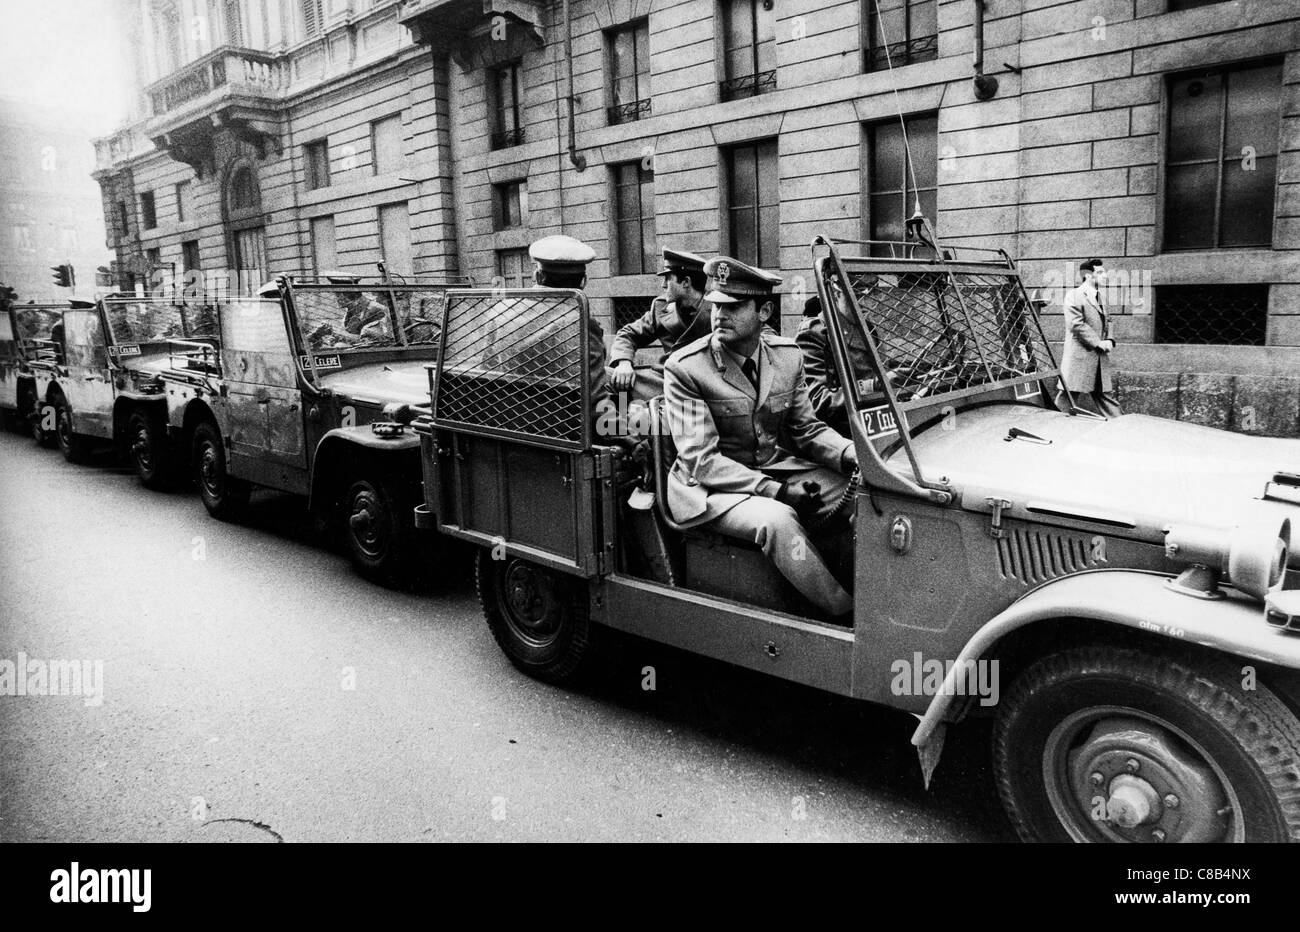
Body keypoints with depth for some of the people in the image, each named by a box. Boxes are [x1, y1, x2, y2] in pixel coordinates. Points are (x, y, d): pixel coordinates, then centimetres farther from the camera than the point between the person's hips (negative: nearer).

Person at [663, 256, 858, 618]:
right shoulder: (683, 368, -17)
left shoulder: (788, 355, 0)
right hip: (709, 485, -6)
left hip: (775, 469, 6)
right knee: (777, 520, -34)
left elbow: (808, 430, 8)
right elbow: (701, 460, -20)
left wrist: (858, 456, -14)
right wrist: (776, 491, -28)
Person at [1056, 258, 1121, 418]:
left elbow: (1106, 323, 24)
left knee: (1106, 396, 10)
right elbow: (1076, 324, -17)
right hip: (1079, 358, -8)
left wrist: (1109, 341, 3)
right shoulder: (1074, 295, -7)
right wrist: (1099, 343, -16)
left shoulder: (1099, 298, 20)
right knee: (1068, 397, -5)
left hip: (1100, 360, 8)